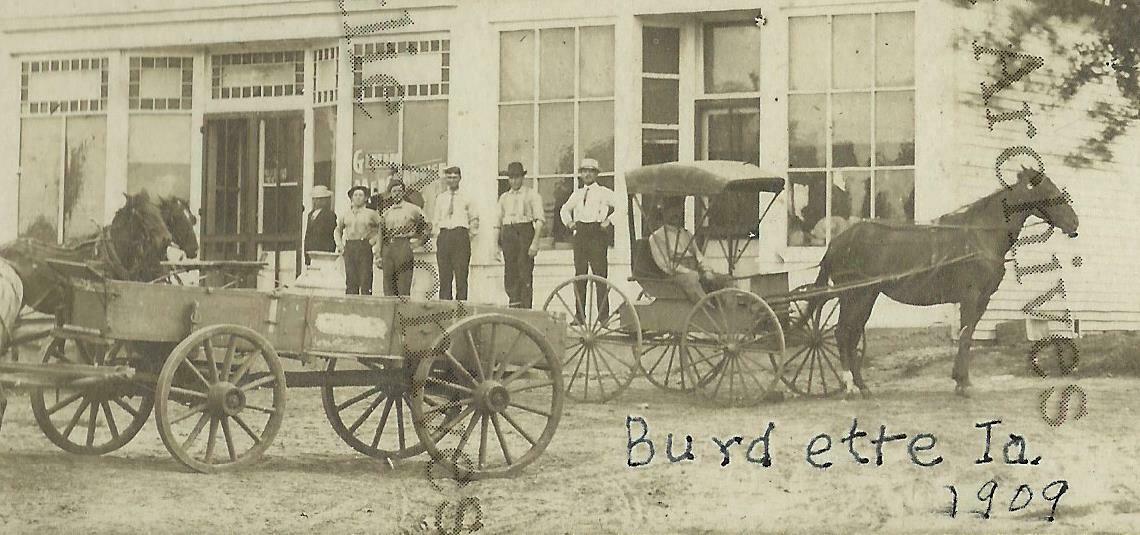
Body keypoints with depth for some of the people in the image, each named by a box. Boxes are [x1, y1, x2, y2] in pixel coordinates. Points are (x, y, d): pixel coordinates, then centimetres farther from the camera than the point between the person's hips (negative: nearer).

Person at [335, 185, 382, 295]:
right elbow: (337, 230, 28)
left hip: (365, 248, -3)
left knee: (365, 281, -8)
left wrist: (374, 241, -1)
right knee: (350, 282, 0)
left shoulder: (371, 214, 7)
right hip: (349, 248, 3)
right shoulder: (345, 215, 16)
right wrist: (339, 245, 14)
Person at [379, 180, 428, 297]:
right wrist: (379, 257, 10)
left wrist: (415, 240, 5)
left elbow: (425, 227, 13)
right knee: (388, 287, 1)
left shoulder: (412, 209, 7)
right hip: (388, 248, 4)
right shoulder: (386, 213, 17)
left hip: (404, 248, -4)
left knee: (403, 286, -9)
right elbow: (381, 236, 16)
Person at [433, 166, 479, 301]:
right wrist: (439, 235, 9)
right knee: (444, 274, -1)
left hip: (461, 235, -2)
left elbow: (474, 219, 16)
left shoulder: (465, 198, 9)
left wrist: (470, 234, 8)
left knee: (461, 273, -8)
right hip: (444, 235, 2)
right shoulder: (440, 198, 14)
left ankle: (461, 302, -8)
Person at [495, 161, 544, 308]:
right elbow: (498, 222, 20)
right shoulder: (504, 197, 19)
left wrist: (535, 242, -14)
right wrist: (497, 245, 11)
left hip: (525, 232, -4)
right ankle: (514, 304, 1)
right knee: (510, 274, -3)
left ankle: (526, 309, -6)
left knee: (525, 274, -7)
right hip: (508, 234, 4)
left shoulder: (532, 195, 6)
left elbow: (539, 220, -2)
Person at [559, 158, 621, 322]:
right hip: (580, 233, 5)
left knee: (600, 274, -7)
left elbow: (621, 207, -2)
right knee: (579, 275, 5)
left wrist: (610, 221, -11)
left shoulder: (604, 192, 3)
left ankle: (603, 316, -4)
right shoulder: (577, 194, 17)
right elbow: (565, 209, 32)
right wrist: (569, 222, 14)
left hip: (597, 233, -5)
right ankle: (579, 315, 10)